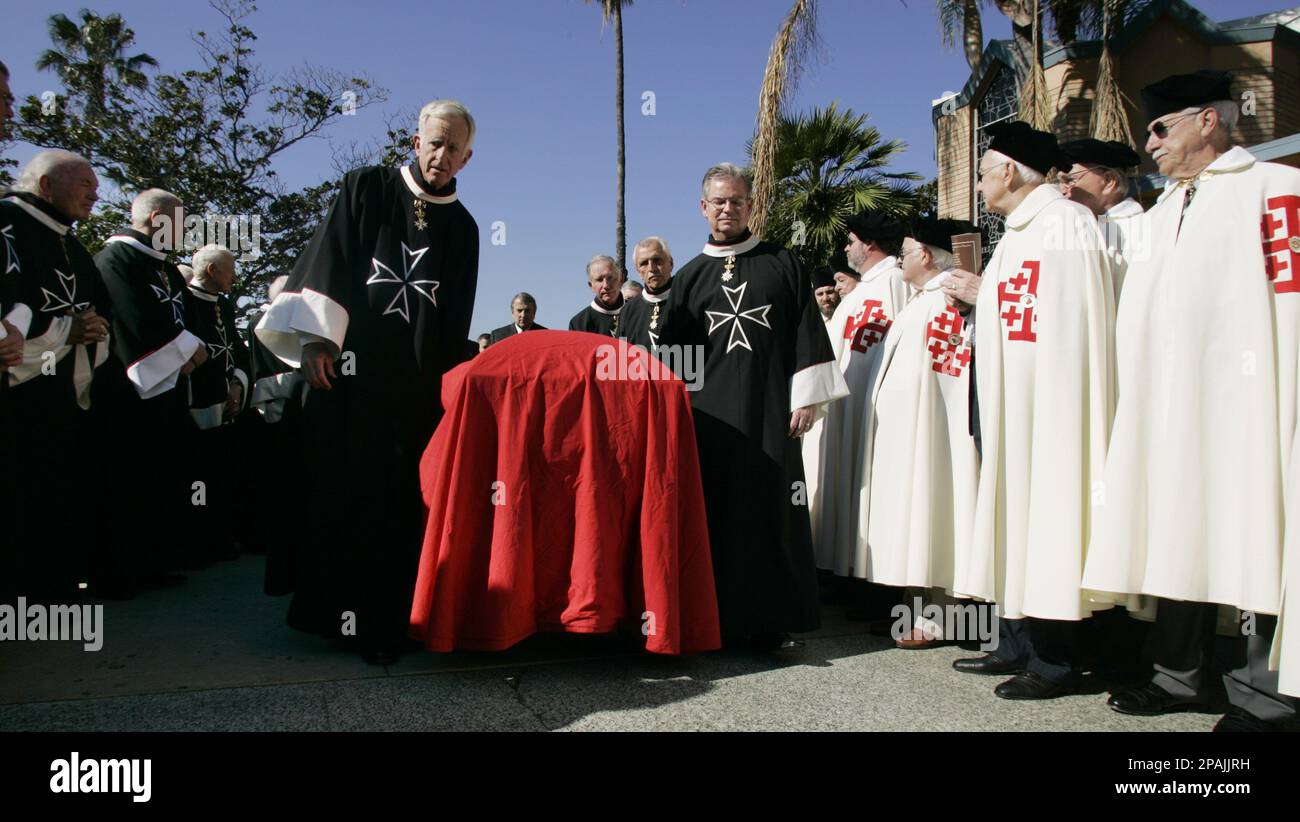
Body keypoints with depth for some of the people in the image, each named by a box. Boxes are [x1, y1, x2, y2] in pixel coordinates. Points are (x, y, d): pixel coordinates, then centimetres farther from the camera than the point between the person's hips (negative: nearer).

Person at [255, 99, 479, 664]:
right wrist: (317, 338, -12)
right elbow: (328, 258, -2)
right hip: (351, 367, -1)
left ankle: (380, 622, 8)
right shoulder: (367, 188, 8)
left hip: (416, 382, 2)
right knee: (337, 488, -1)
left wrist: (447, 383, 7)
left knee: (397, 500, 0)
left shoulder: (461, 227, 14)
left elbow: (455, 321, 14)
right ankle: (324, 607, 11)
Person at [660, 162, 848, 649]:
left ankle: (768, 621, 6)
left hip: (769, 411, -1)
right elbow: (673, 354, 13)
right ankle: (719, 620, 9)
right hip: (710, 413, 2)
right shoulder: (689, 278, 14)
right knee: (715, 512, 0)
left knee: (770, 511, -2)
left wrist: (807, 399, -4)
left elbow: (808, 335, 4)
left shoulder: (781, 264, 9)